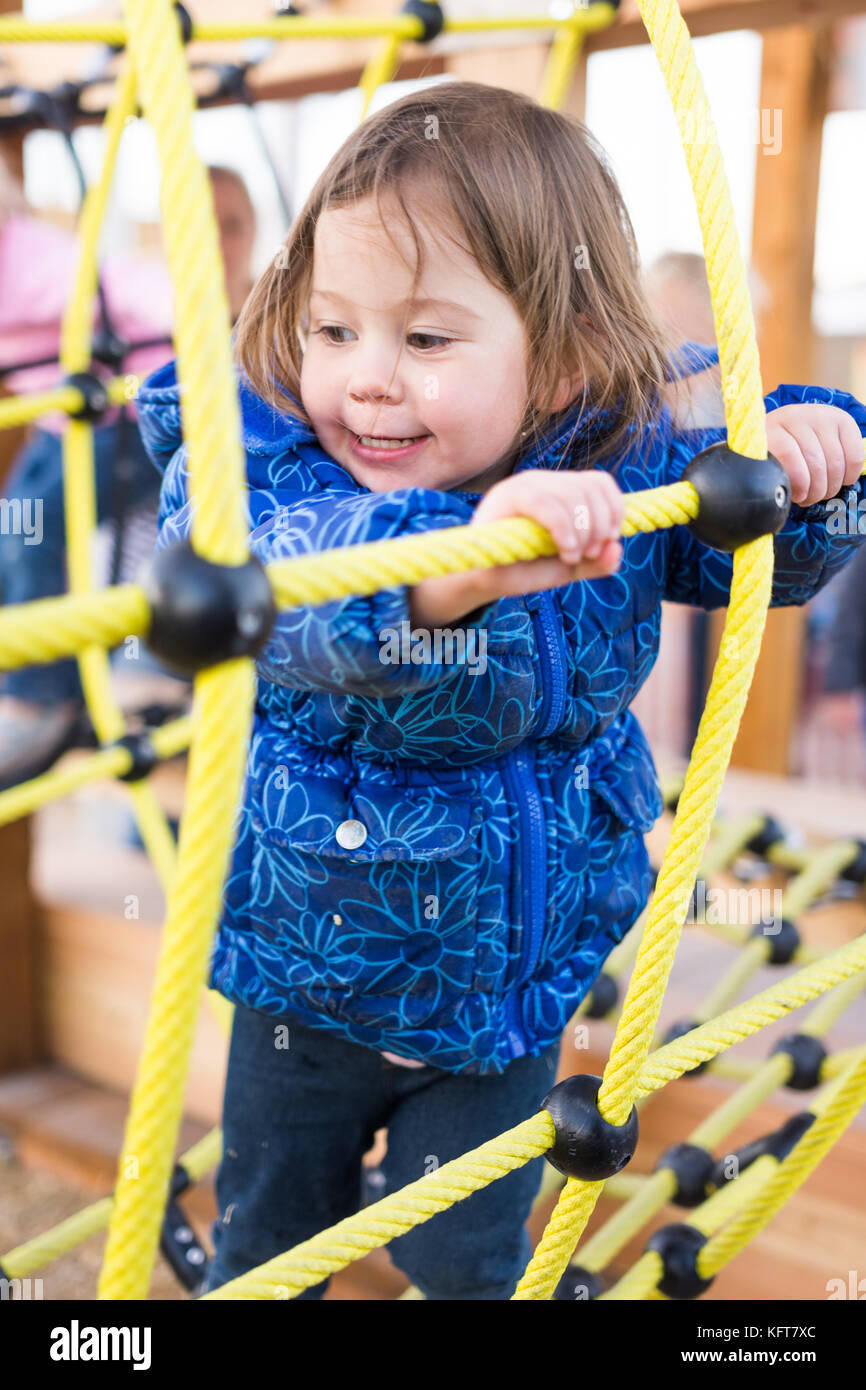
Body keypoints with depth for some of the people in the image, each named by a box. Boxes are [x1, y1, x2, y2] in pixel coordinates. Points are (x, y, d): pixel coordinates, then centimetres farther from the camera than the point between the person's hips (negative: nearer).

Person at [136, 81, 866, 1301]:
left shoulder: (619, 473, -14)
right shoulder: (264, 469, -23)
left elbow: (761, 550, 3)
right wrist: (447, 565, -65)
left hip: (511, 990, 1)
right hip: (305, 992, -1)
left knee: (467, 1259, 22)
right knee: (267, 1244, 24)